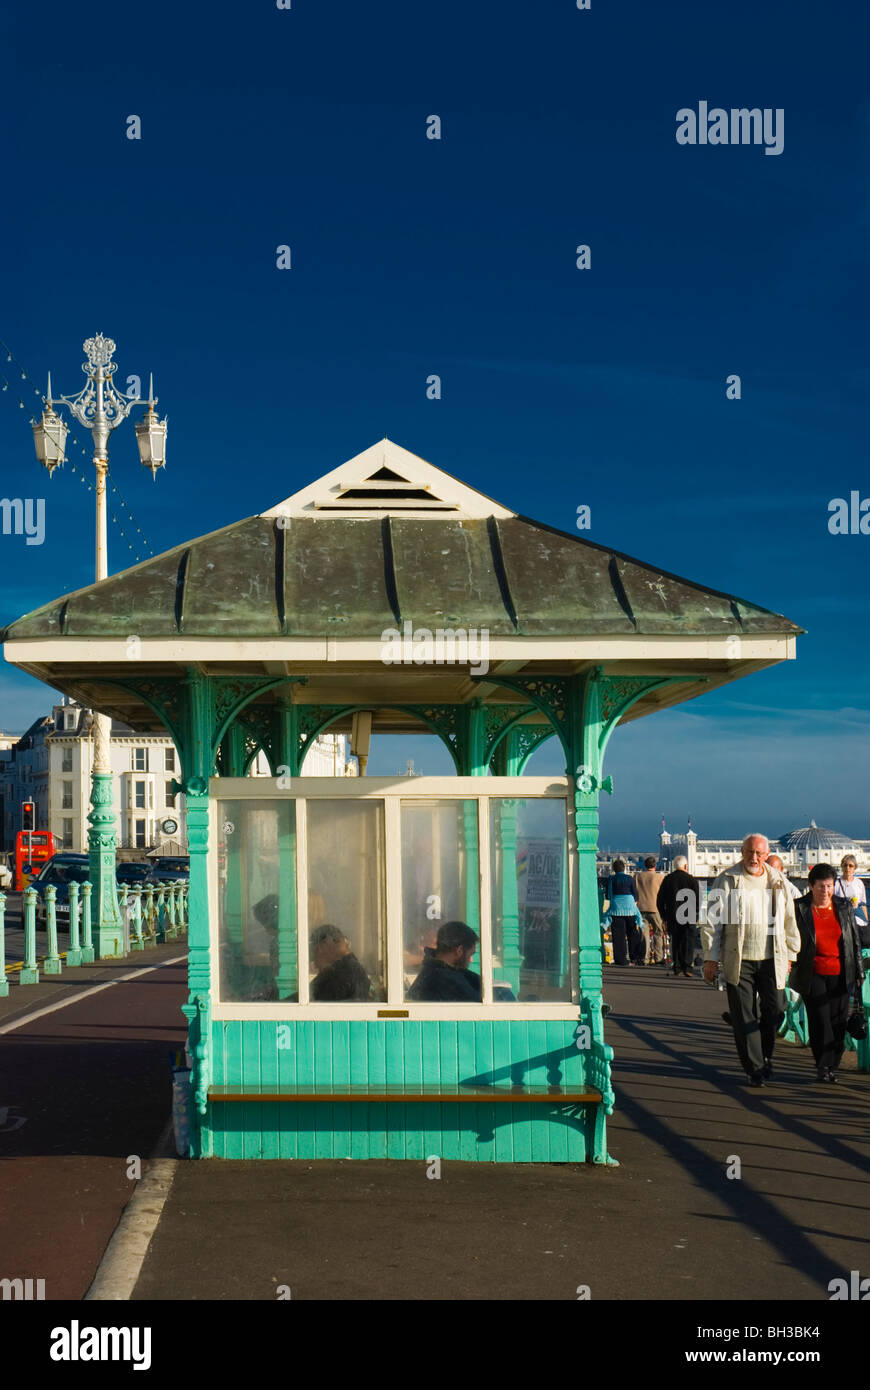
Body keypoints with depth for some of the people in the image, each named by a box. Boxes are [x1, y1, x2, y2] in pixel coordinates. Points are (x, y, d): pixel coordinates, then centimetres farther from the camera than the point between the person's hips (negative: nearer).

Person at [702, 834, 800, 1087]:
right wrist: (711, 958, -4)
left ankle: (766, 1056, 26)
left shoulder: (778, 882, 9)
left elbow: (789, 921, 17)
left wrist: (790, 954, 15)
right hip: (739, 961, -2)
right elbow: (712, 921, 0)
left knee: (774, 1011, 1)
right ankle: (755, 1068, 8)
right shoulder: (727, 881, -1)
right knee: (744, 1018, -1)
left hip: (771, 960, 2)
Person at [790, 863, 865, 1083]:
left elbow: (855, 940, 13)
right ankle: (824, 1066, 3)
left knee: (838, 1022, 2)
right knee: (820, 1021, -6)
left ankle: (830, 1066, 13)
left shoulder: (844, 906, 8)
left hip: (840, 974, 2)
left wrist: (859, 970, 11)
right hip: (812, 974, -2)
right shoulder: (799, 908, -1)